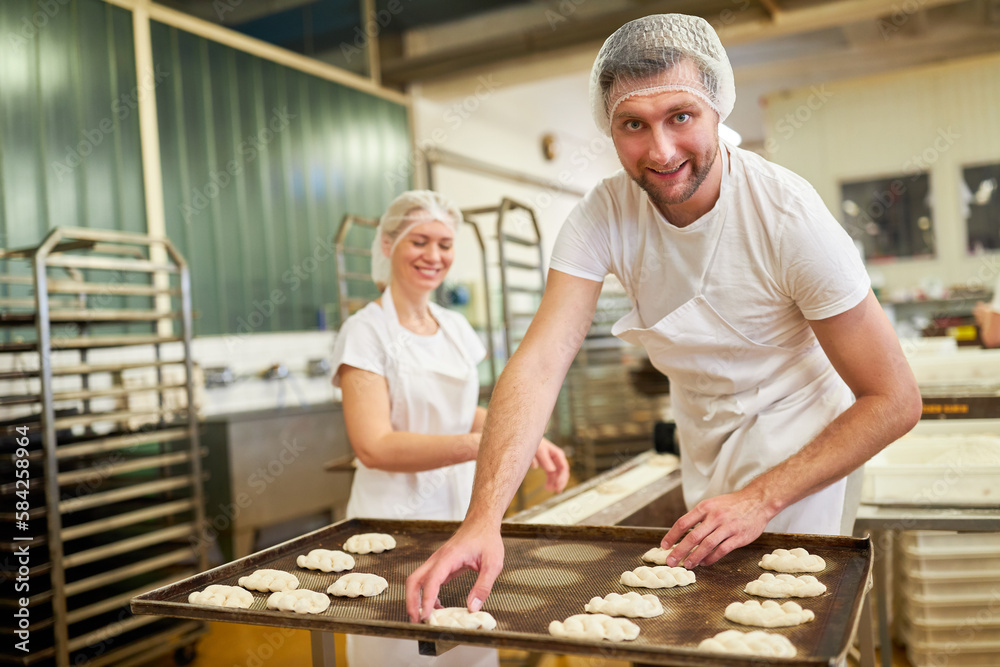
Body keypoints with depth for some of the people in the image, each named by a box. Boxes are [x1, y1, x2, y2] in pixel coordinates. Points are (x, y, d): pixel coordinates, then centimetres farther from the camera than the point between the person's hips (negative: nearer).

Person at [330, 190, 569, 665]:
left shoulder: (455, 326, 7)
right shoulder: (366, 331, -11)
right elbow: (374, 446, -20)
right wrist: (480, 444, -30)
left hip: (464, 512, 6)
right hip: (398, 519, -5)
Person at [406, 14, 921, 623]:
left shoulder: (787, 213, -29)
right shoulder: (604, 214, -20)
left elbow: (895, 400, -23)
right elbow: (541, 362, -30)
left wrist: (762, 499, -31)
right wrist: (483, 519, -42)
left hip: (794, 430, -3)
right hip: (703, 435, 4)